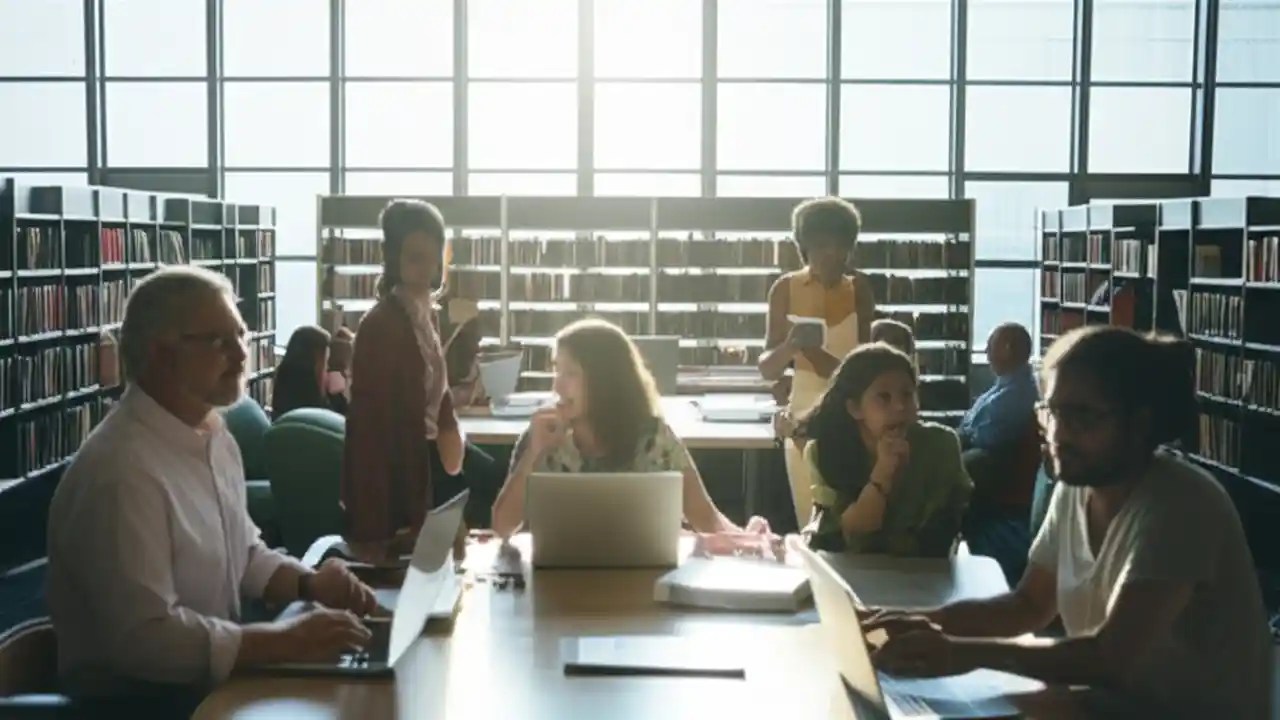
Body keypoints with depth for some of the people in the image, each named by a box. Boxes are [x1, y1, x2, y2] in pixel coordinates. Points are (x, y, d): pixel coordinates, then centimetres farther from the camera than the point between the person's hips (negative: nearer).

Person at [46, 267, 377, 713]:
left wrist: (308, 584, -2)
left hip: (211, 677, 9)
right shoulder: (121, 470, -25)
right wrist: (285, 642, -28)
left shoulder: (214, 437, 7)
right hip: (139, 698, -8)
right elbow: (144, 637, -29)